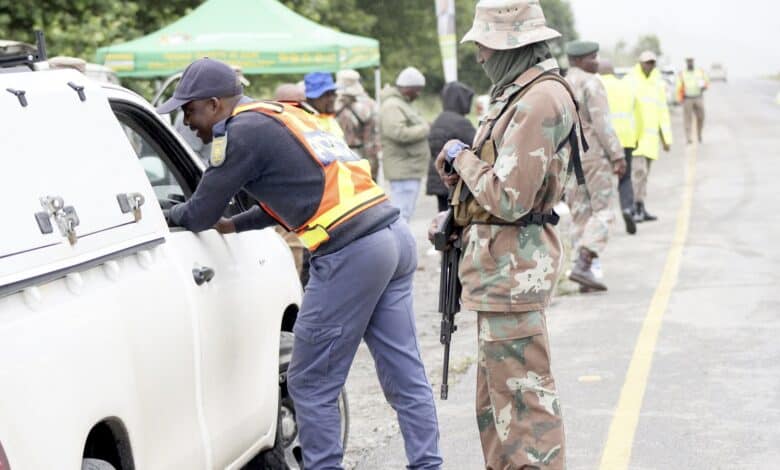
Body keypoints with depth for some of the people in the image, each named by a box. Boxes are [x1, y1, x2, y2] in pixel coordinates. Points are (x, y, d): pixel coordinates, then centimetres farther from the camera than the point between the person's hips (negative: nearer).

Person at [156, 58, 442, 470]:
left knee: (311, 385, 3)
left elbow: (198, 216, 0)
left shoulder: (242, 131, -5)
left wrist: (167, 214, 19)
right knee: (405, 377, 11)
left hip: (351, 252, -9)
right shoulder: (280, 116, 21)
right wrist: (233, 225, 30)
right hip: (394, 234, 9)